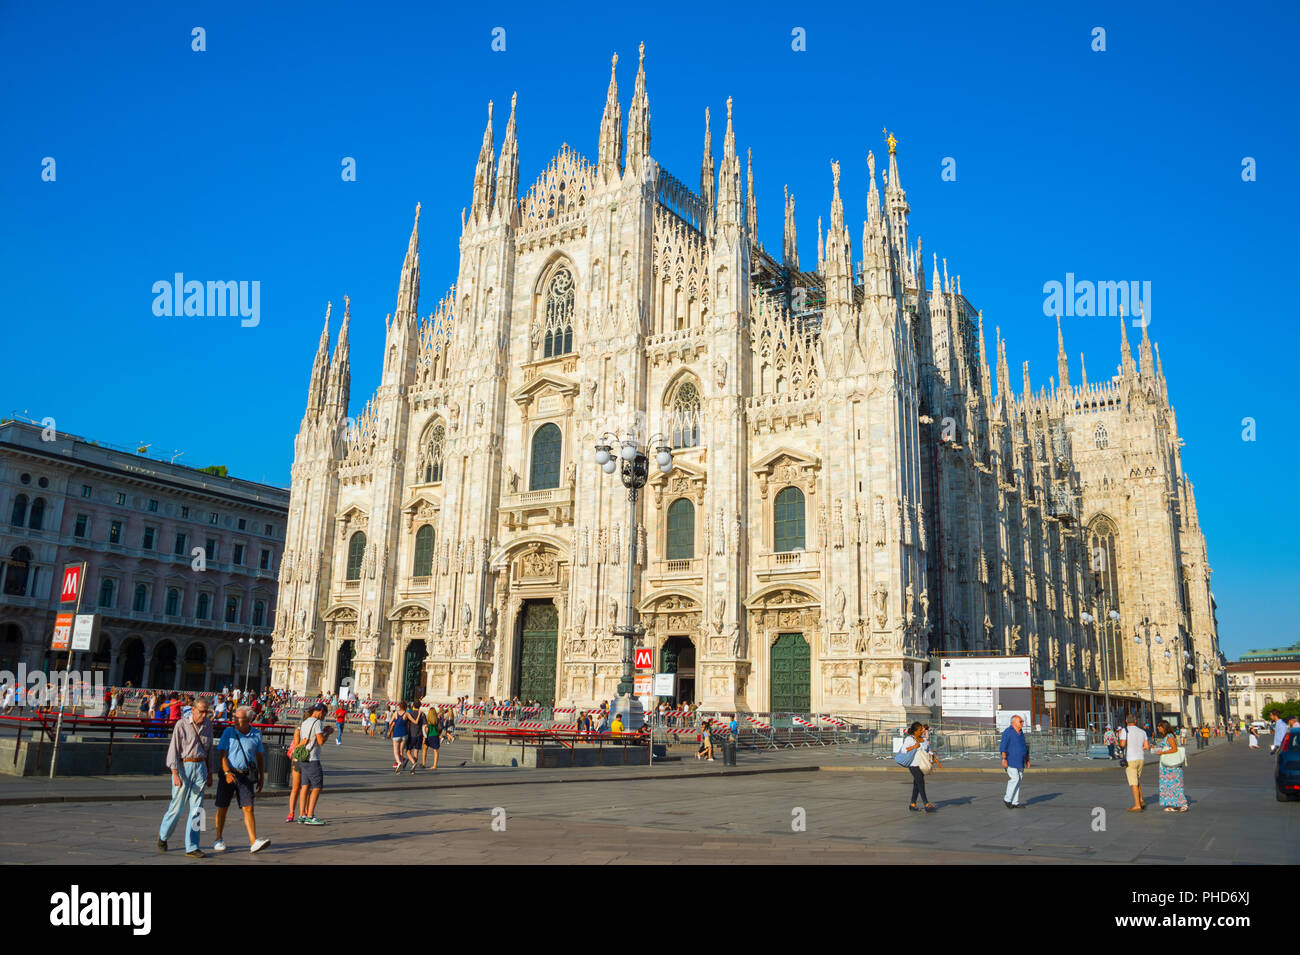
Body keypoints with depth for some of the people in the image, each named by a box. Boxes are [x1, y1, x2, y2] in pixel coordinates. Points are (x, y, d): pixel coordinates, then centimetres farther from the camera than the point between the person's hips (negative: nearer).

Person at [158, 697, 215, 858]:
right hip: (183, 767, -4)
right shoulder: (181, 726, -7)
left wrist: (210, 774, 17)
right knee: (177, 806, 2)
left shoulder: (207, 725, 9)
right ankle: (163, 835, 31)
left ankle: (191, 847, 4)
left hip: (200, 768, 4)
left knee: (196, 808, 1)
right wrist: (175, 774, -17)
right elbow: (173, 750, -9)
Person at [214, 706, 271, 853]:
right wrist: (227, 773, -20)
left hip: (246, 776, 0)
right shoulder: (229, 732, -1)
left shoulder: (256, 734, 4)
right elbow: (222, 755, -6)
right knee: (222, 808, 8)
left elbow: (260, 757, 12)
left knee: (248, 809, -7)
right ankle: (218, 840, 25)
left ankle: (254, 842, -13)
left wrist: (262, 777, 12)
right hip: (228, 774, 0)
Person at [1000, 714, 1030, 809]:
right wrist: (1004, 759, -22)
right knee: (1014, 779, -14)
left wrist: (1027, 760, 17)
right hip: (1011, 761, -8)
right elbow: (1003, 747, -16)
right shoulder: (1008, 732, -11)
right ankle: (1007, 799, -2)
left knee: (1018, 780, 6)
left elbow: (1024, 747, 21)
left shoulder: (1021, 732, 14)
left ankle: (1015, 802, 10)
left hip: (1020, 762, 8)